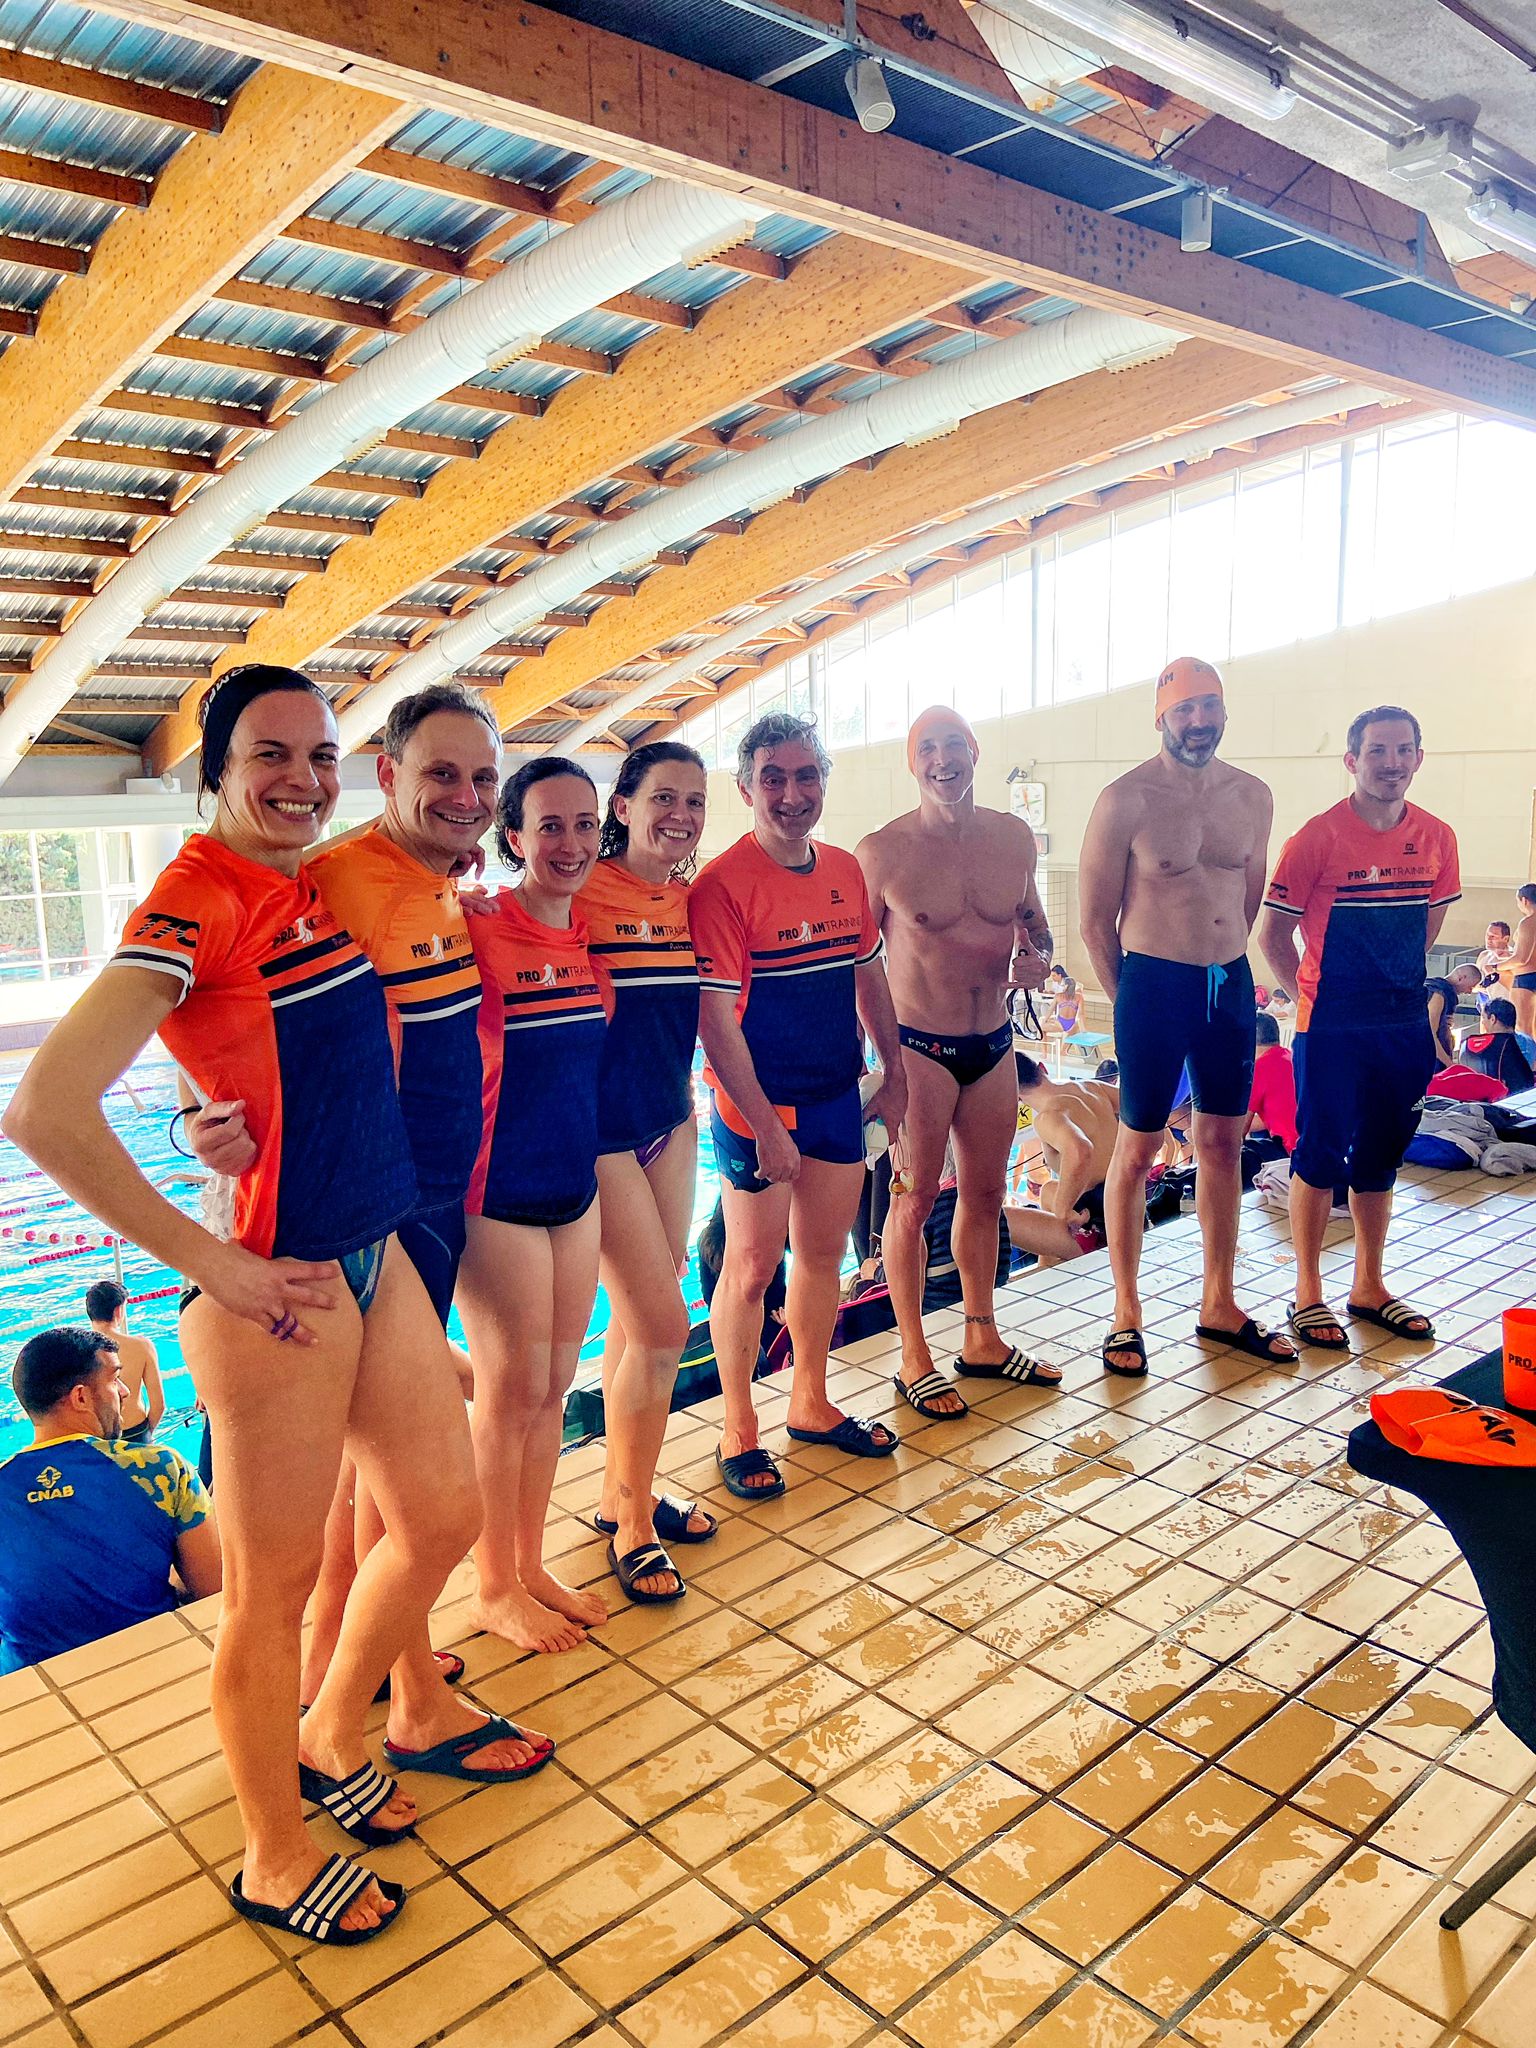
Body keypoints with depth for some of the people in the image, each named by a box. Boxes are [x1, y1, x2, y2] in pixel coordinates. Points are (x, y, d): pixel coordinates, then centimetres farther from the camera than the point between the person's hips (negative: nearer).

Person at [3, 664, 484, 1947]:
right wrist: (211, 1264, -19)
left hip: (378, 1256, 9)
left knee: (446, 1515, 17)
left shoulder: (312, 889, 10)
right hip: (279, 1291, -8)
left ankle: (330, 1735, 43)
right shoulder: (192, 904, -15)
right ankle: (276, 1864, 32)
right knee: (276, 1589, 9)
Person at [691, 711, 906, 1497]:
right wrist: (767, 1128, -19)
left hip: (837, 1097, 7)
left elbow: (869, 977, 16)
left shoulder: (845, 871, 5)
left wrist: (893, 1074, 14)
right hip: (757, 1105, -6)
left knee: (824, 1254, 16)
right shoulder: (724, 883, -16)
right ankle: (737, 1432, 20)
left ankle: (811, 1403, 34)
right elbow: (715, 1020, -19)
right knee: (753, 1266, 3)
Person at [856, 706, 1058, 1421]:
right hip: (919, 1049, -5)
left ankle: (982, 1340, 33)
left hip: (994, 1045, 5)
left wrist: (1038, 959, -5)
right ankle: (914, 1357, 18)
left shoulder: (1014, 837, 2)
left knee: (985, 1195, 16)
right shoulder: (881, 852, -12)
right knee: (914, 1201, 2)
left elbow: (1033, 920, 18)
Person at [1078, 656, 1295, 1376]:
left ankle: (1219, 1305, 26)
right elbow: (1095, 920, -5)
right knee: (1138, 1151, 2)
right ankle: (1126, 1312, 15)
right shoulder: (1126, 799, -10)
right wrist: (1131, 998, 3)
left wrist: (1223, 969, 17)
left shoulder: (1252, 796, 6)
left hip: (1230, 984, 6)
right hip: (1153, 984, -5)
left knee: (1223, 1144, 12)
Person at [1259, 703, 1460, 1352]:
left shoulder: (1436, 839, 3)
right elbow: (1272, 932, -6)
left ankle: (1369, 1287, 27)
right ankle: (1308, 1293, 14)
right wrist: (1310, 994, -1)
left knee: (1380, 1158, 14)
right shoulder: (1318, 837, -11)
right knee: (1319, 1155, 2)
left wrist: (1395, 982, 14)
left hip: (1405, 1025, 5)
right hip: (1332, 1028, -5)